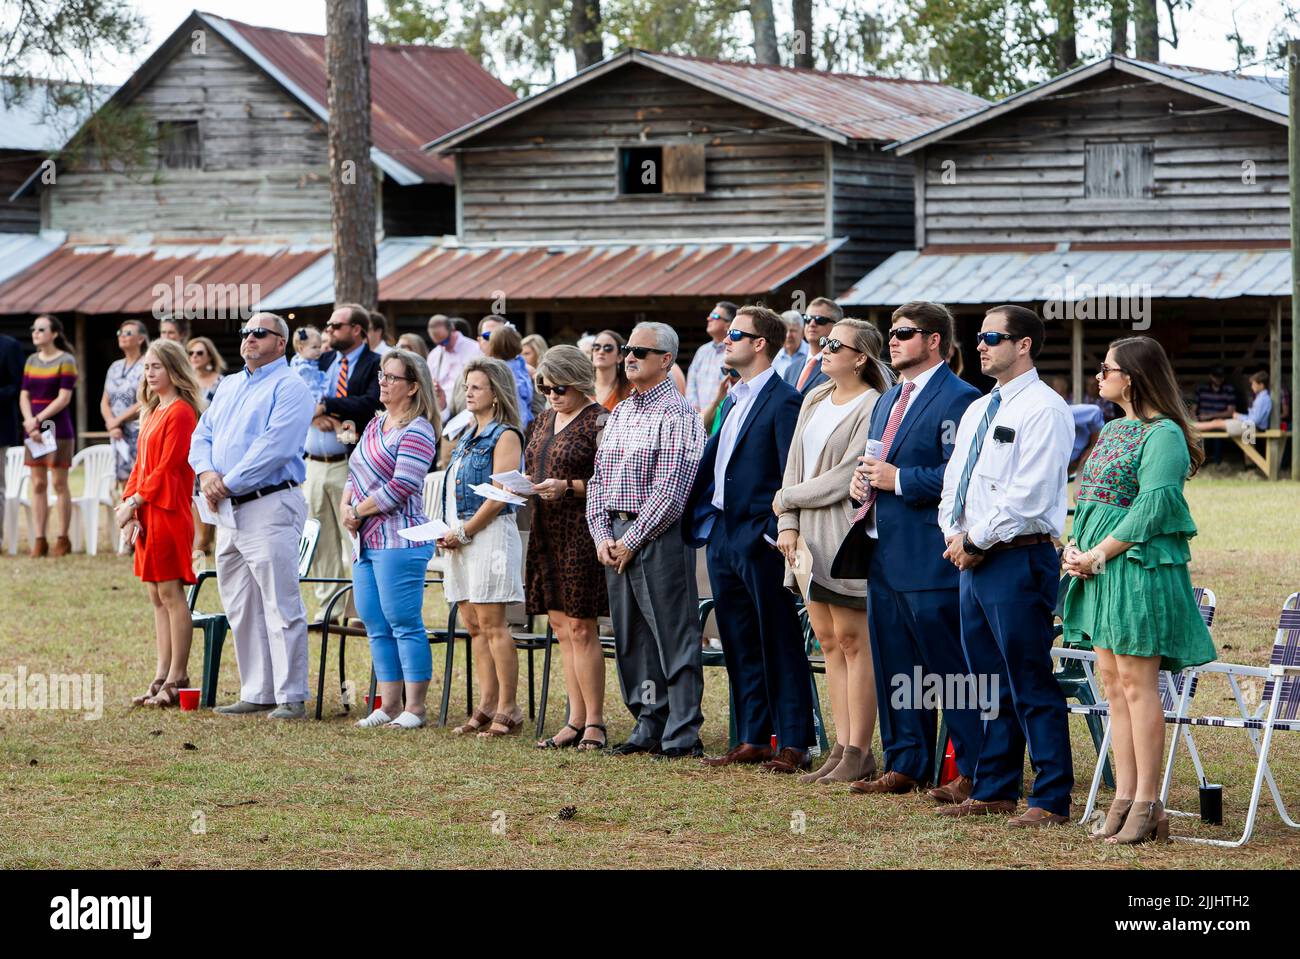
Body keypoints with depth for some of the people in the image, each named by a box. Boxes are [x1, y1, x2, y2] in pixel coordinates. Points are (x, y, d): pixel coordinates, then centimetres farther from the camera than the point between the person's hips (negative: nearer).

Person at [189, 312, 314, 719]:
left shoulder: (288, 388, -7)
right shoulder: (229, 386, 20)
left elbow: (273, 448, -17)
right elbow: (202, 436, 15)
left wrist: (228, 484, -15)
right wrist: (206, 473, -7)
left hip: (270, 506, -9)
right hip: (229, 510, 9)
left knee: (281, 609, -9)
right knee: (241, 610, 10)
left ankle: (291, 697, -7)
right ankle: (257, 693, 16)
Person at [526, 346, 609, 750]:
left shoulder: (598, 421, -8)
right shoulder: (545, 421, 17)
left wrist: (568, 487, -21)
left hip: (581, 532, -8)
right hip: (547, 533, 8)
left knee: (580, 627, -7)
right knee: (561, 628, 8)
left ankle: (594, 721, -1)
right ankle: (576, 721, 11)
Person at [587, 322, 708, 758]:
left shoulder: (677, 414, -8)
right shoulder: (619, 413, 17)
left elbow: (670, 492, -14)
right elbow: (598, 478, 17)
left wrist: (631, 541, -13)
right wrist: (602, 535, 3)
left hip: (659, 537, -8)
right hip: (615, 538, 8)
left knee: (674, 637, -5)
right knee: (630, 637, 10)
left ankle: (682, 735, -3)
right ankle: (648, 726, 17)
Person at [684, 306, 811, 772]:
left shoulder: (783, 401, -11)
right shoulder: (733, 401, 17)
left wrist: (777, 532, -20)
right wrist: (699, 516, 13)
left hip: (760, 541, -9)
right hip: (723, 537, 9)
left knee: (779, 646, -4)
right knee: (740, 646, 12)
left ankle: (793, 744, -1)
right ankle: (753, 739, 18)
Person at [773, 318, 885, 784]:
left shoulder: (873, 408, -12)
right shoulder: (814, 400, 14)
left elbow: (846, 478, -16)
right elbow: (795, 463, 14)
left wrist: (788, 498, -5)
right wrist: (788, 523, 2)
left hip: (847, 533, -8)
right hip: (809, 536, 8)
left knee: (852, 641, -5)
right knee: (828, 642, 8)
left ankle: (858, 753, -2)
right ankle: (841, 748, 11)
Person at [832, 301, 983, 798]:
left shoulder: (958, 399, -10)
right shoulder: (887, 402, 20)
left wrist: (899, 479, -19)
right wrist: (863, 481, 9)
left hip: (929, 560, -9)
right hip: (883, 552, 9)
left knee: (951, 669, -6)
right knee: (893, 665, 13)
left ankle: (972, 773, -1)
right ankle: (905, 764, 20)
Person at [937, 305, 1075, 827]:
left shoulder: (1043, 409, -10)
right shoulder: (977, 411, 18)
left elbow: (1027, 495, -18)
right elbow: (954, 482, 21)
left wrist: (975, 540, -12)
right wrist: (954, 535, 3)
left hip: (1019, 560, -9)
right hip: (973, 562, 9)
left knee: (1031, 685, -7)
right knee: (991, 683, 12)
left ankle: (1051, 799, -4)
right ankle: (994, 790, 18)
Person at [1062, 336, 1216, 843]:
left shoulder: (1164, 435, -12)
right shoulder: (1112, 430, 17)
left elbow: (1151, 508, -18)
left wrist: (1099, 555, -17)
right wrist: (1074, 547, 3)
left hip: (1139, 566, -9)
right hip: (1099, 569, 9)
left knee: (1136, 681, -8)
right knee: (1113, 681, 8)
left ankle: (1148, 803, -5)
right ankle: (1125, 797, 12)